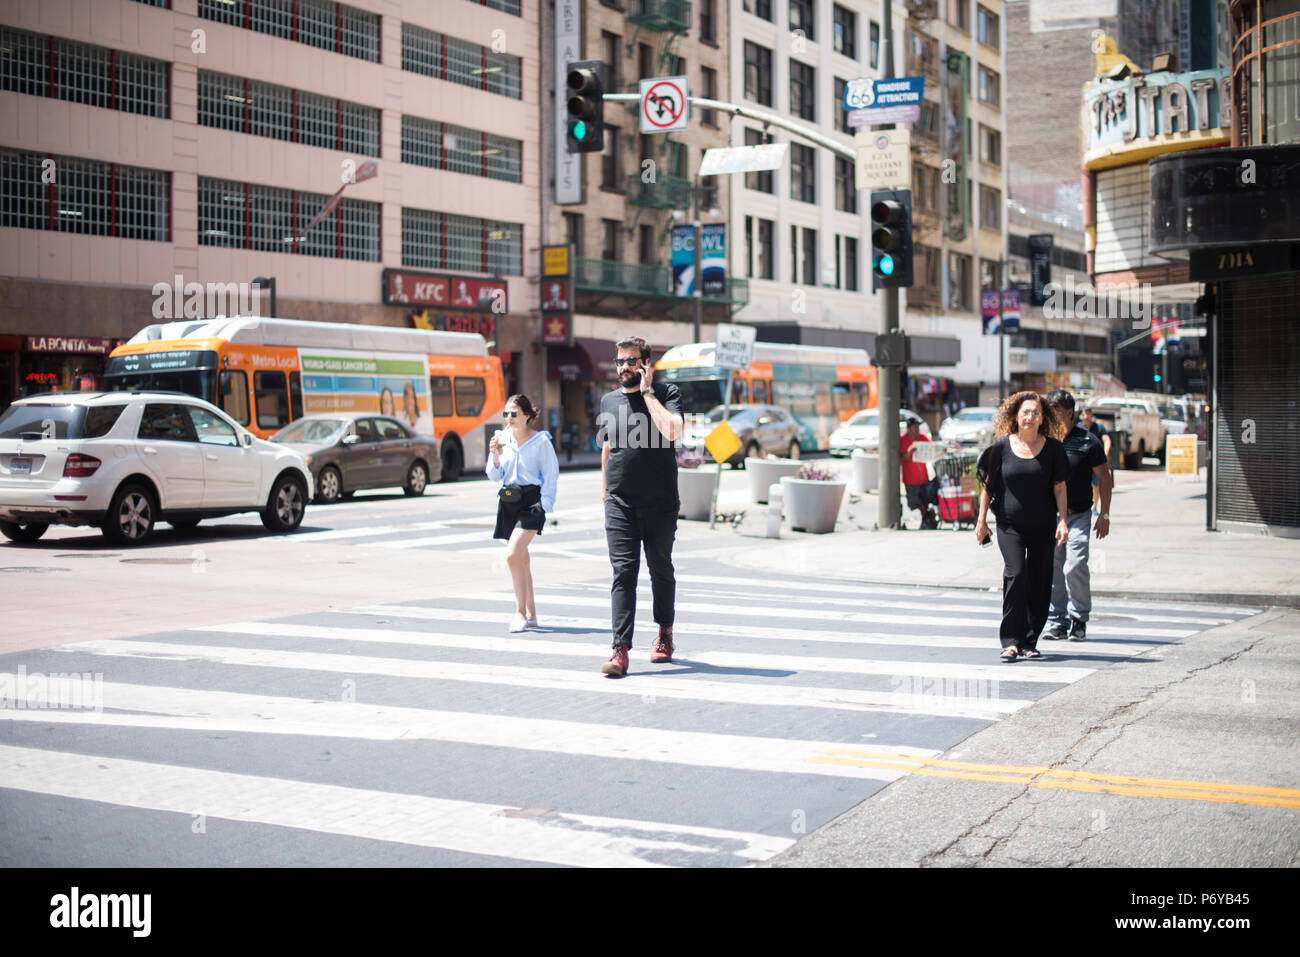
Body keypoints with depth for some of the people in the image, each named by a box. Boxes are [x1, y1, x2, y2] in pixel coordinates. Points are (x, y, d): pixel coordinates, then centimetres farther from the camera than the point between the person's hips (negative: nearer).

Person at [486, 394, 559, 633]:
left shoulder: (541, 441, -5)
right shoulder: (502, 439, 7)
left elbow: (551, 476, -4)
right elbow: (494, 476, 9)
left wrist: (544, 506, -11)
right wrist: (495, 456, -9)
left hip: (532, 500, -6)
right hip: (508, 501, 6)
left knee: (513, 554, -20)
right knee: (522, 558, 12)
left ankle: (520, 612, -12)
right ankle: (531, 614, 20)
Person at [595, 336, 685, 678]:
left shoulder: (666, 393, -2)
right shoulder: (609, 400, 11)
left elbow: (671, 431, -22)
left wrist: (647, 392, -15)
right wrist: (605, 490, 22)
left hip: (660, 502, -2)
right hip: (620, 502, 2)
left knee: (661, 569, 12)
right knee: (623, 572, -8)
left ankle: (665, 634, 33)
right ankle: (621, 650, -14)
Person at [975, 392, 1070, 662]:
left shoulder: (1052, 448, 0)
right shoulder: (1002, 446, -2)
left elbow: (1059, 487, 4)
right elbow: (987, 485, 5)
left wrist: (1063, 521, -4)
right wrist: (982, 521, 5)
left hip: (1042, 526, 2)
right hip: (1009, 525, -2)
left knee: (1039, 583, 4)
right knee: (1015, 573, -17)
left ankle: (1029, 642, 14)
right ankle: (1011, 641, -13)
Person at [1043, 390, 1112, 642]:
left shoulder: (1087, 441, -2)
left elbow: (1104, 477, 4)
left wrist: (1104, 514, 1)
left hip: (1078, 516, -3)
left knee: (1075, 568, -13)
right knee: (1052, 569, 4)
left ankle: (1079, 619, 3)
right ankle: (1057, 621, 14)